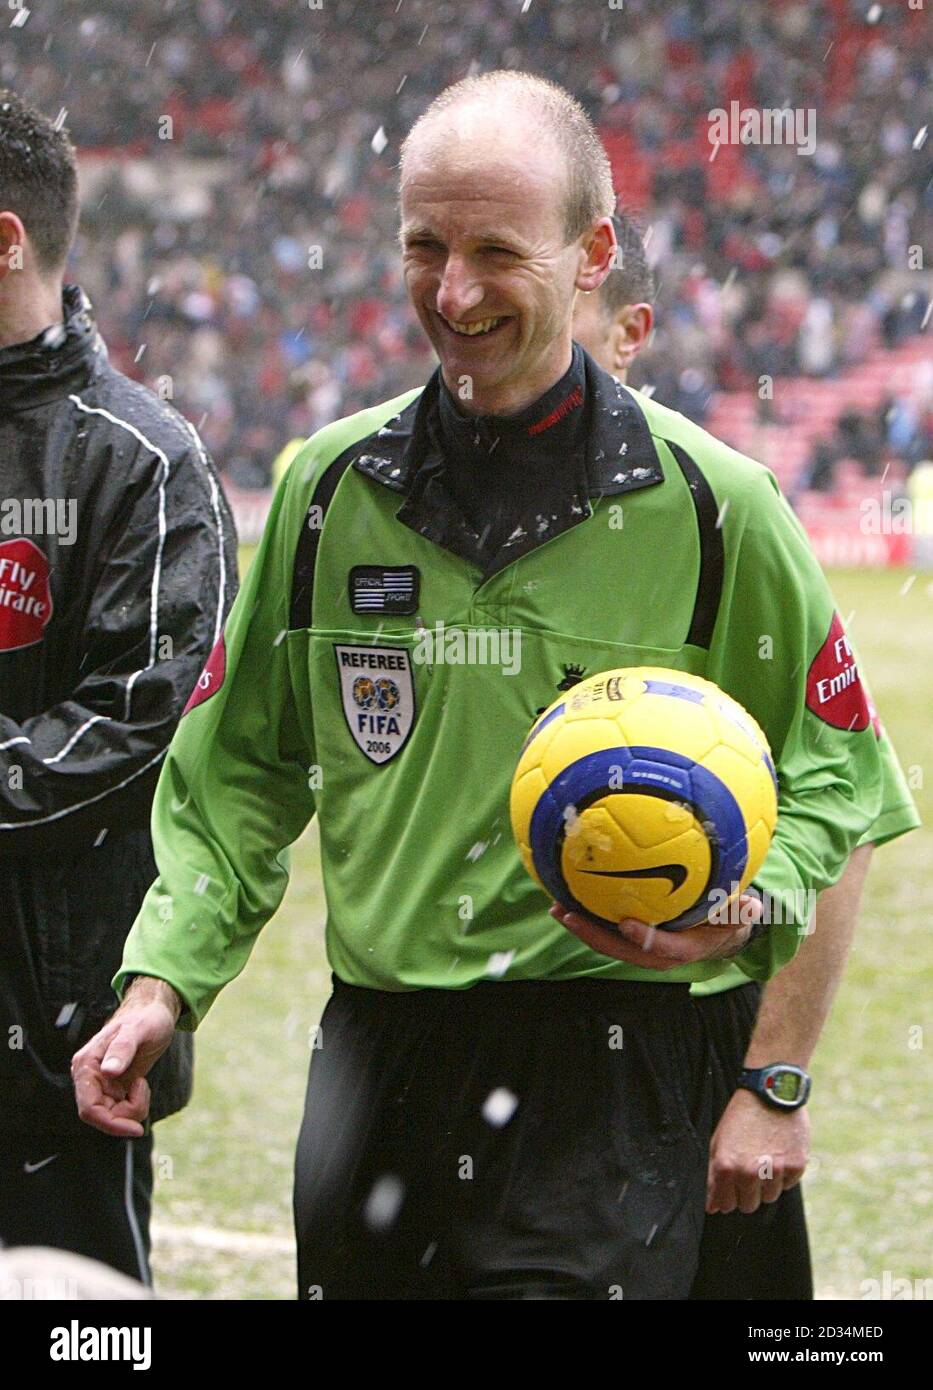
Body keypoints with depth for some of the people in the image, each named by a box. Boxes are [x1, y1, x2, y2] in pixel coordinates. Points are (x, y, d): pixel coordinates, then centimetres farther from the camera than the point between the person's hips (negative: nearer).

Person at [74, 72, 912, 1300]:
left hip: (607, 1071, -4)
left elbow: (830, 776, 4)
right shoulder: (334, 486, 7)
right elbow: (241, 766, 15)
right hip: (372, 1055, 4)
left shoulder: (712, 507, -3)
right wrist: (165, 979, 4)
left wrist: (747, 909, -15)